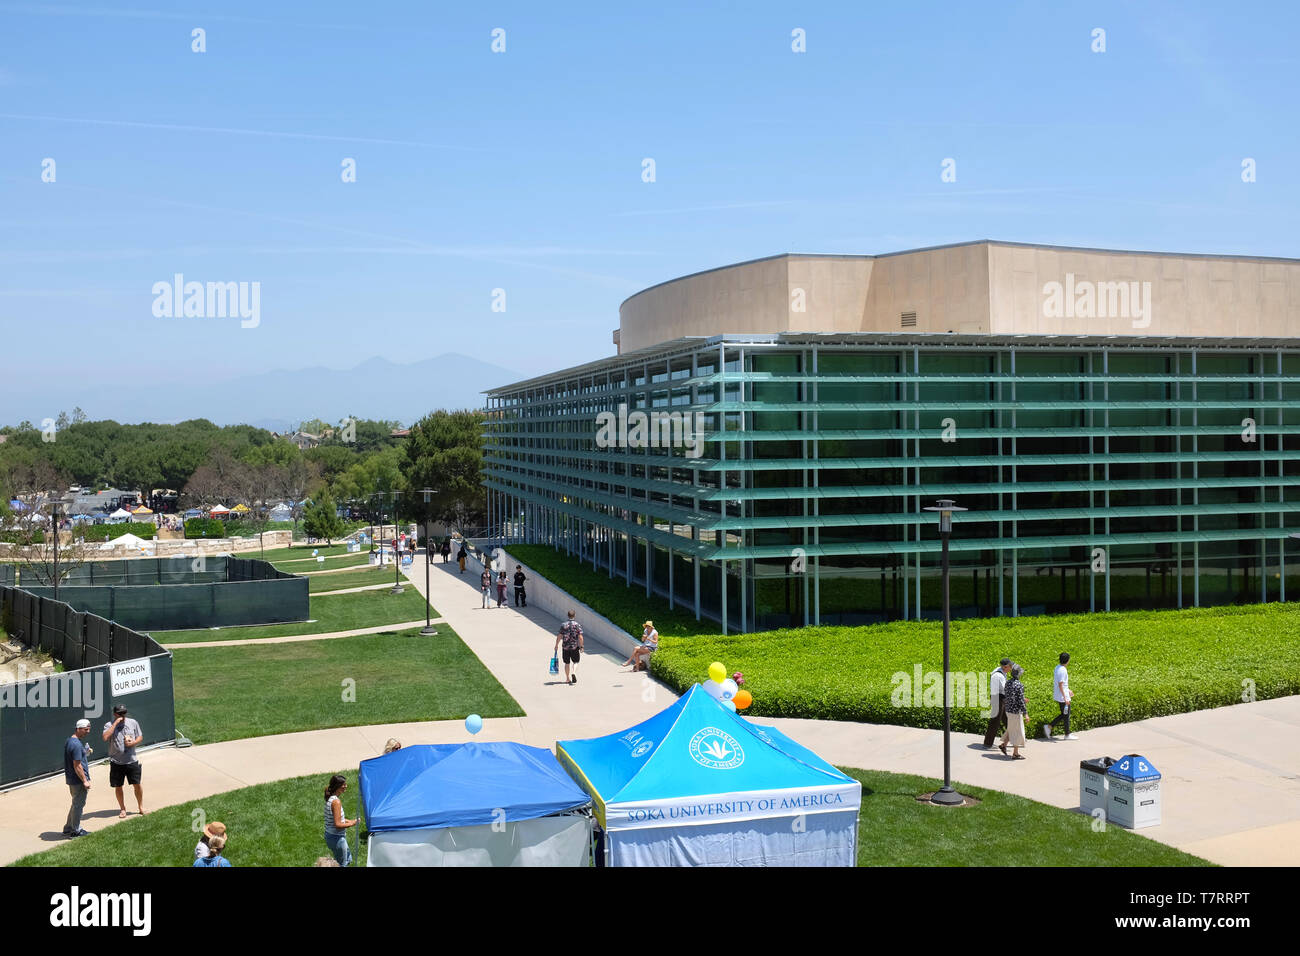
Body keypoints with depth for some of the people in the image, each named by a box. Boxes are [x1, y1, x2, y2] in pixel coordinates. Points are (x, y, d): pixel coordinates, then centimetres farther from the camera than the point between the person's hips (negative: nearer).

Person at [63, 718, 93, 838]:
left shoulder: (68, 741, 10)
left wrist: (85, 753, 11)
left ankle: (68, 828, 28)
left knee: (76, 804, 21)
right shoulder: (77, 744, -22)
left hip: (71, 779, 10)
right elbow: (77, 766, -23)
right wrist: (85, 781, -19)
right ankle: (76, 831, 13)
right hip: (78, 780, -10)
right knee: (78, 805, 3)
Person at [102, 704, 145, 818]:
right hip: (116, 762, -1)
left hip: (131, 760, 1)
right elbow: (105, 737, -23)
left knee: (137, 784, 4)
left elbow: (140, 737, 10)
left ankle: (140, 806, 21)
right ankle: (122, 809, 24)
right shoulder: (109, 725, -4)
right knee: (118, 787, 8)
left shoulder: (133, 722, 4)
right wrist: (115, 723, -22)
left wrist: (133, 743, -11)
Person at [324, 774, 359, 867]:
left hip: (329, 835, 9)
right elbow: (338, 824, -27)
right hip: (337, 838, -9)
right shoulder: (336, 801, -25)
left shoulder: (329, 798, 4)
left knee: (348, 859, 26)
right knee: (342, 864, 8)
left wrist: (348, 821, 8)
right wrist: (351, 824, -14)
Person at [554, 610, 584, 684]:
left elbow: (559, 636, -3)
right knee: (575, 662, 11)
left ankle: (567, 679, 18)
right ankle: (574, 673, -15)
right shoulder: (578, 625, -6)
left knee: (567, 663, 13)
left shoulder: (563, 625, -1)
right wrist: (581, 647, -3)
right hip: (575, 647, -1)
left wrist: (556, 645, 7)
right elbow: (580, 637, -11)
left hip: (566, 647, 1)